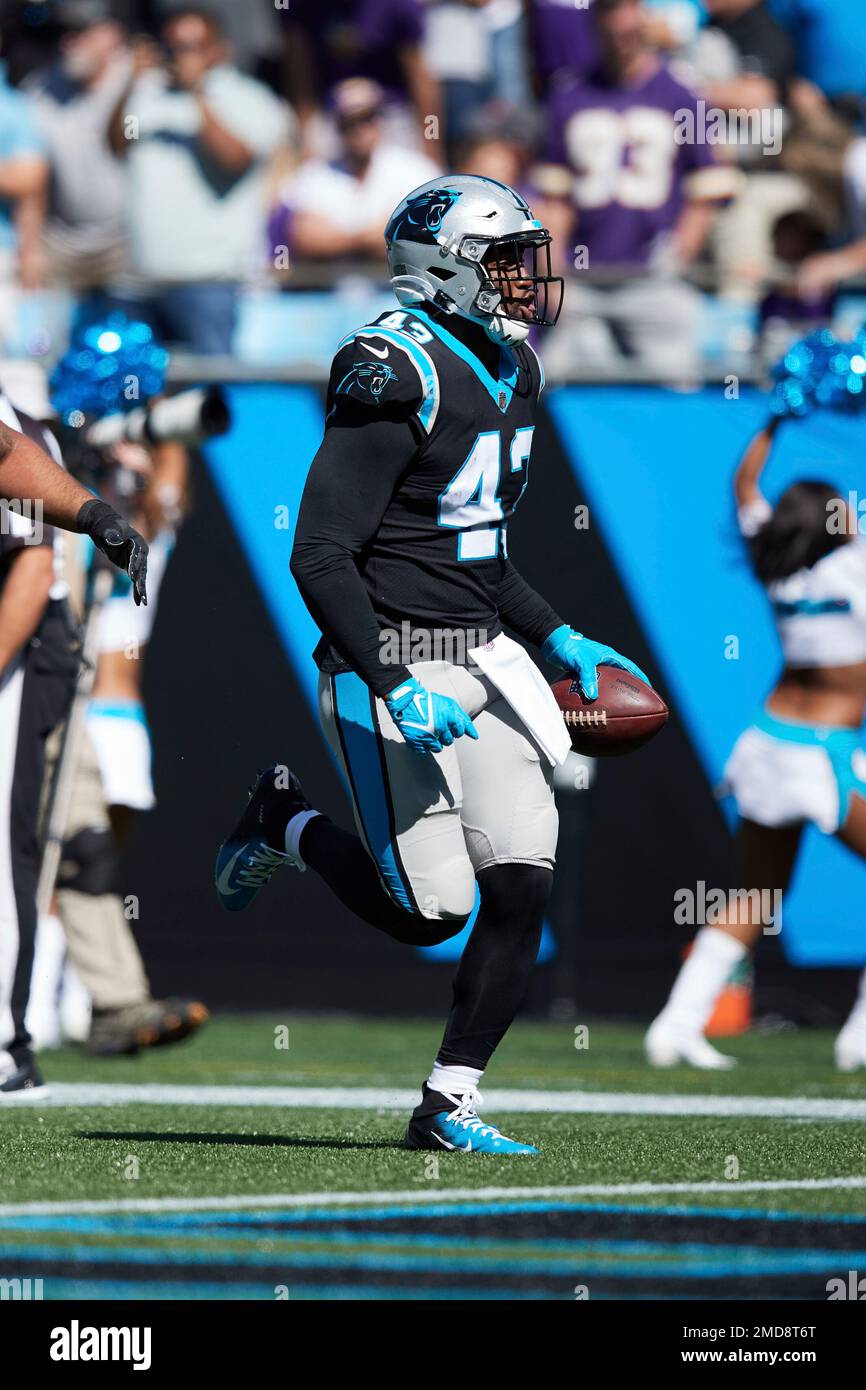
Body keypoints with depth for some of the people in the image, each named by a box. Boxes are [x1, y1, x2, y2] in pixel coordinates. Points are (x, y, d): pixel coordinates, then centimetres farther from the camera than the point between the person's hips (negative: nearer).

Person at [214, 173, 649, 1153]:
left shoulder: (508, 371, 12)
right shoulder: (396, 376, -17)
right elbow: (320, 557, -20)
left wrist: (558, 639, 16)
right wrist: (395, 693, -24)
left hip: (481, 658, 8)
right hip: (392, 666, -8)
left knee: (523, 889, -3)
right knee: (431, 912, -5)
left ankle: (448, 1105, 6)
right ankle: (283, 822, 23)